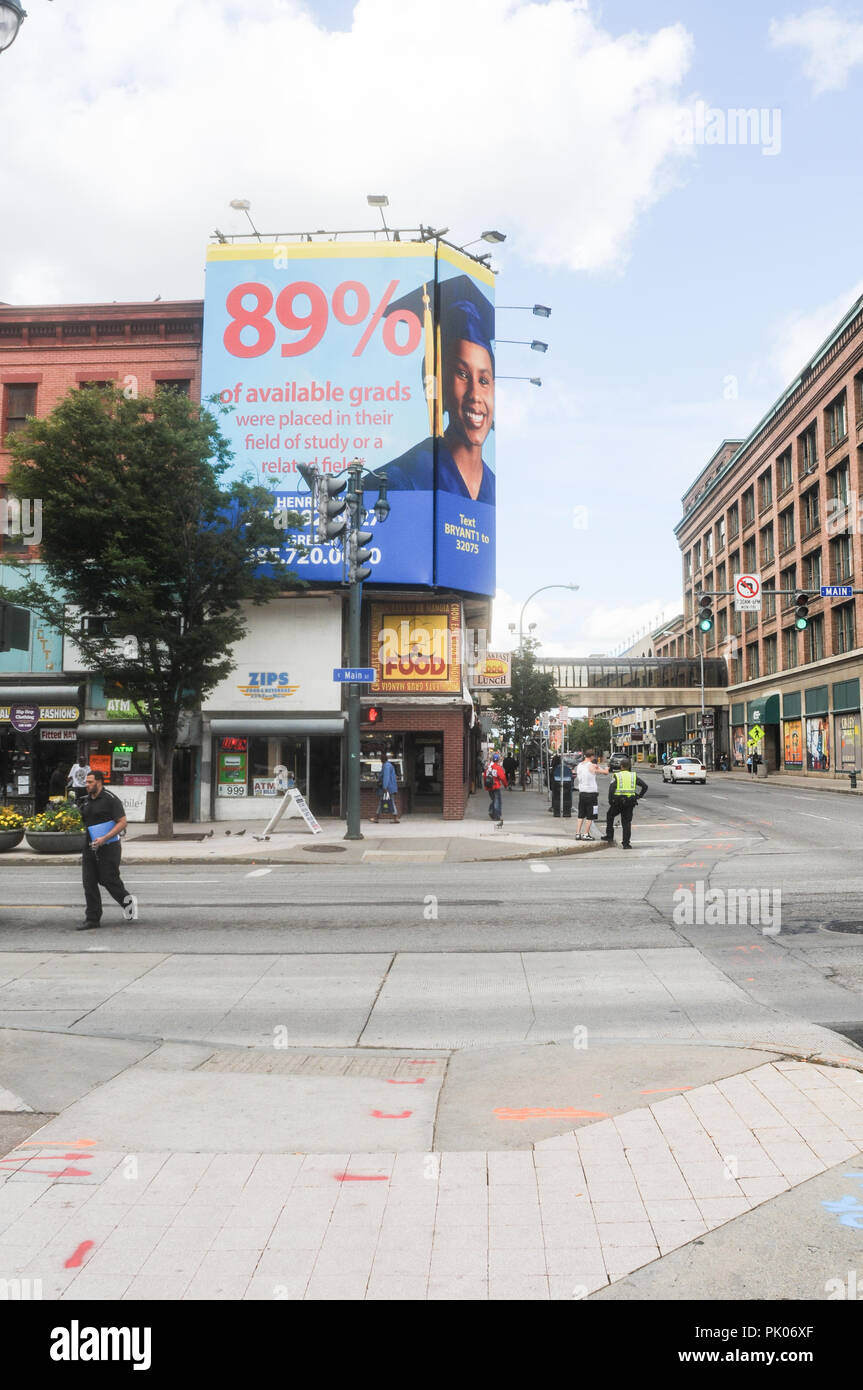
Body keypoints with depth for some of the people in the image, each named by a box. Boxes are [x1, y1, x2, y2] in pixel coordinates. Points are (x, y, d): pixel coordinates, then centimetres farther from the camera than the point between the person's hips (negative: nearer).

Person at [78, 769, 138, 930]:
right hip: (89, 848, 6)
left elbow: (122, 823, -14)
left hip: (108, 848, -6)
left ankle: (128, 901, 23)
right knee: (89, 883, 1)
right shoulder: (86, 801, 12)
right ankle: (92, 919, 6)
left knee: (109, 880, -3)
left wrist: (104, 838, -21)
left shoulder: (110, 799, -9)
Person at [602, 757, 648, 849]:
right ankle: (626, 843, 5)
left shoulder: (616, 776, -1)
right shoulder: (634, 776, 8)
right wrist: (638, 796, 8)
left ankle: (609, 836, 22)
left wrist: (610, 801, -4)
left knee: (610, 816, 23)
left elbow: (611, 789, -12)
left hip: (618, 801, -2)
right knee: (627, 822, 7)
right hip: (630, 801, 2)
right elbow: (645, 786, 3)